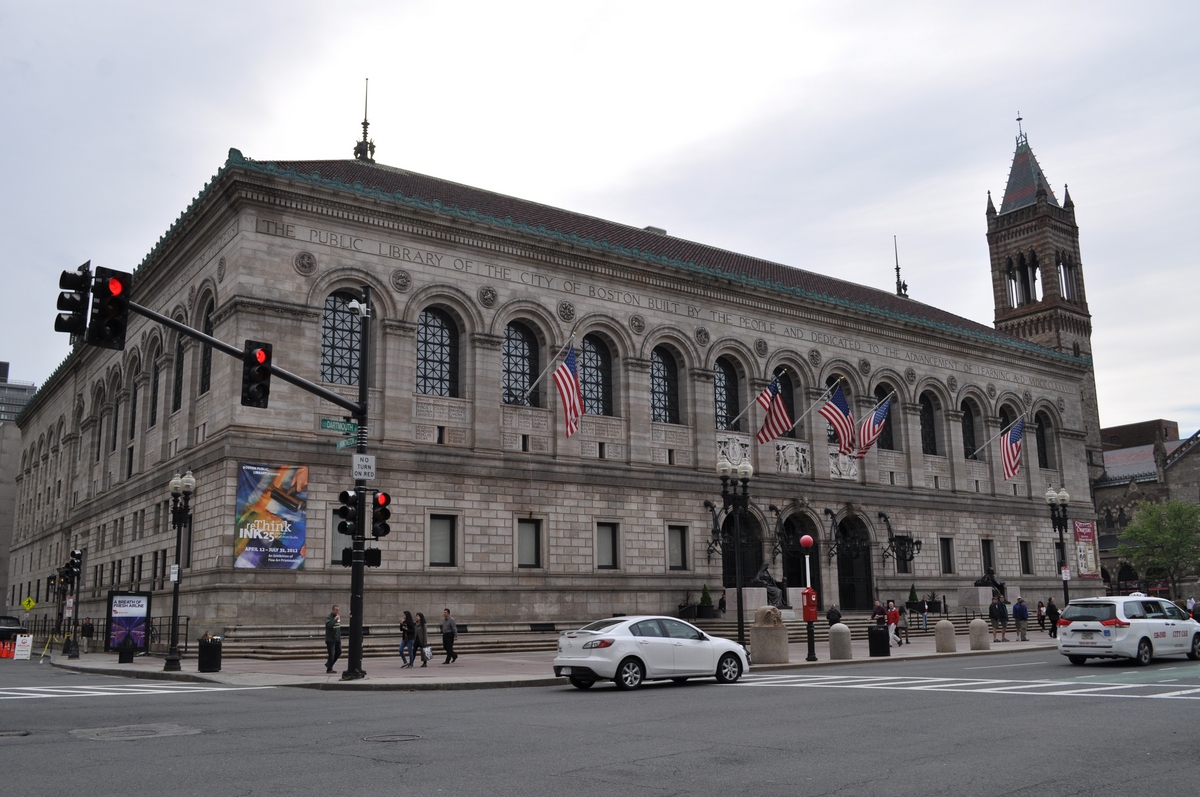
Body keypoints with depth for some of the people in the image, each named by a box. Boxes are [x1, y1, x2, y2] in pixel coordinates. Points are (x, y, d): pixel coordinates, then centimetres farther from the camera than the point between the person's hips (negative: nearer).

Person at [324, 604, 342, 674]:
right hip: (330, 639, -7)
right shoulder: (328, 617, -11)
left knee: (339, 652, 9)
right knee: (331, 654, -7)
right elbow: (329, 625, -30)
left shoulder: (338, 616, 12)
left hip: (337, 639, 7)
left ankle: (328, 664, 26)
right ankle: (329, 669, 1)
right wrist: (335, 619, -31)